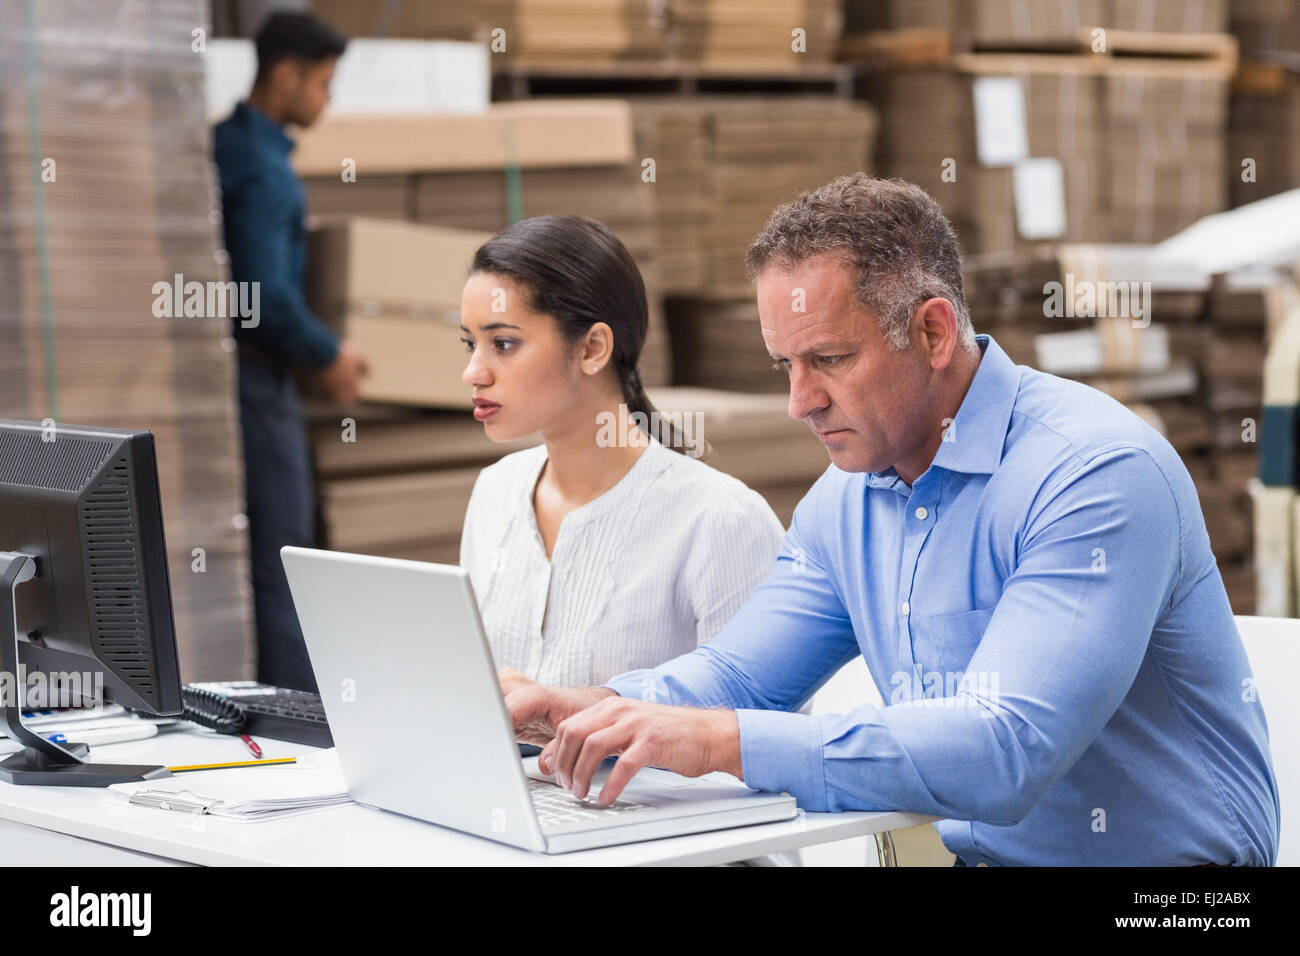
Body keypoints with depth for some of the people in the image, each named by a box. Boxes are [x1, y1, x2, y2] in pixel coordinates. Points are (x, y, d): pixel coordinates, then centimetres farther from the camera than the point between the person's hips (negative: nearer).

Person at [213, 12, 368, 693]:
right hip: (256, 374, -9)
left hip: (232, 362, 9)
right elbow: (268, 296, -24)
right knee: (279, 548, -4)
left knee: (285, 533, 15)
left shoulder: (226, 144, 11)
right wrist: (328, 356, -9)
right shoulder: (263, 169, -18)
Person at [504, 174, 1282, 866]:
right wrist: (599, 708, -11)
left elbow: (1006, 752, -29)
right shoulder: (849, 495, 7)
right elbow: (737, 675, 12)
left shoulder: (1097, 474, -20)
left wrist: (720, 741, -32)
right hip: (971, 852, 7)